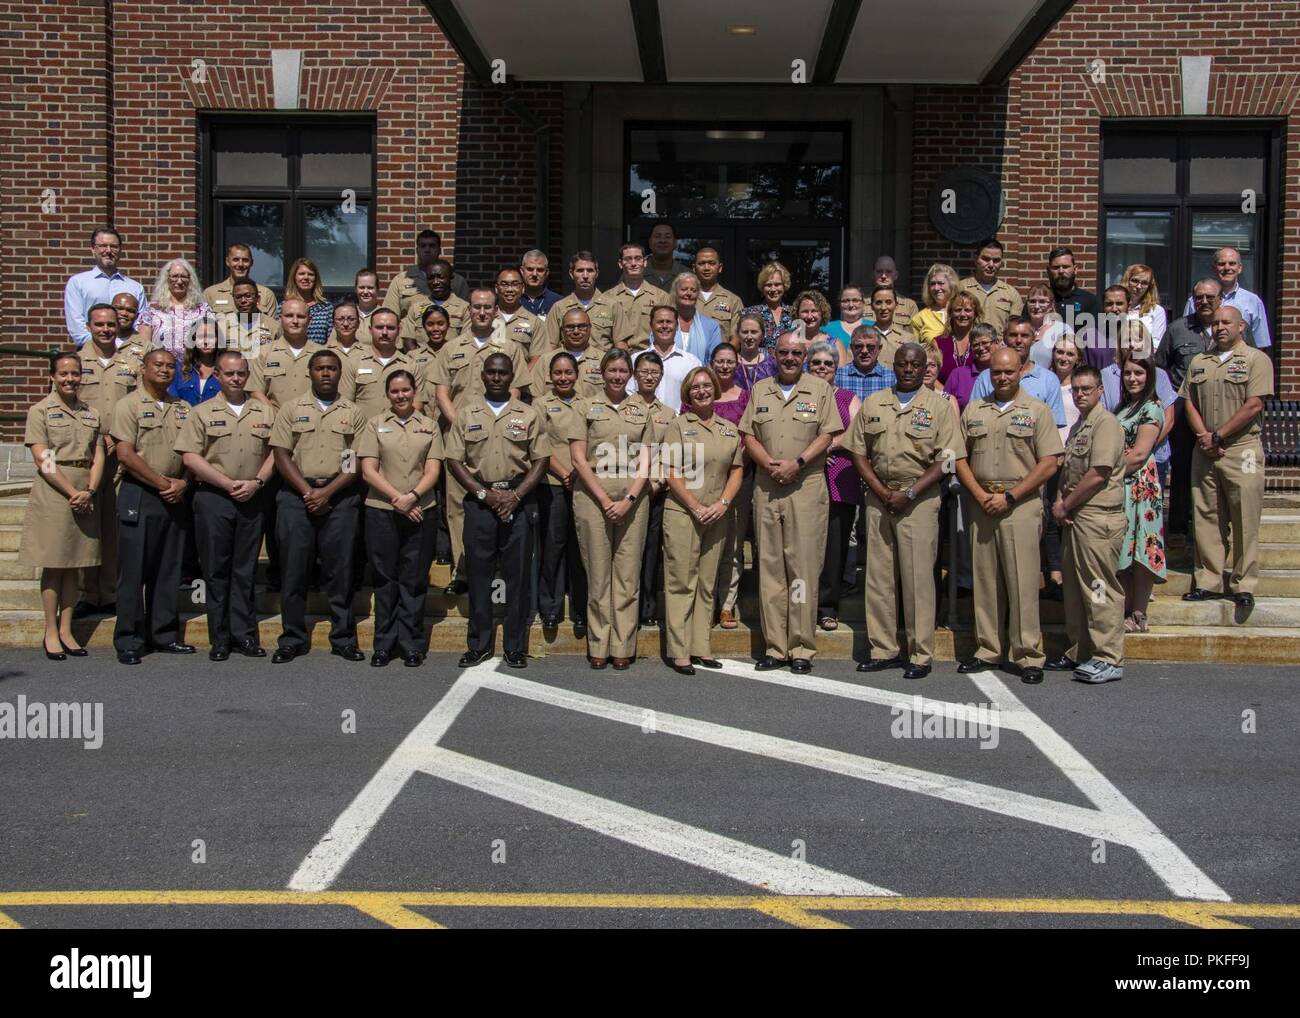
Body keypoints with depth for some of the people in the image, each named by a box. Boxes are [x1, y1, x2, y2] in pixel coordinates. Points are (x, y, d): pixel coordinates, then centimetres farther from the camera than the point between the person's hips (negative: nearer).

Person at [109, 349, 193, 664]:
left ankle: (164, 634, 17)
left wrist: (183, 483, -5)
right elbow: (126, 455, -11)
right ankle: (129, 641, 3)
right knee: (134, 570, -2)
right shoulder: (129, 406, -3)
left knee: (169, 570, 9)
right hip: (139, 496, -5)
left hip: (175, 498, 5)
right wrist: (162, 483, -12)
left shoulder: (182, 408, 14)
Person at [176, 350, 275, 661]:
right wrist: (228, 484, -11)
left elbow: (275, 452, 7)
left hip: (253, 500, 2)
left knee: (245, 569, 6)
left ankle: (244, 635, 11)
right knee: (216, 570, 2)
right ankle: (220, 638, 8)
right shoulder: (203, 413, 4)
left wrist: (257, 482, -9)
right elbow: (190, 456, -4)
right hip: (213, 498, -2)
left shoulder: (265, 412, 11)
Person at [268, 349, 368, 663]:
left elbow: (357, 461, 2)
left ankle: (343, 638, 10)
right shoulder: (291, 410, 9)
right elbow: (281, 455, 2)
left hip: (340, 497, 0)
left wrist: (327, 492, -10)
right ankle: (293, 639, 10)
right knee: (293, 569, 2)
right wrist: (307, 491, -10)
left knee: (340, 569, 2)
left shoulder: (353, 413, 9)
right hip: (296, 496, 0)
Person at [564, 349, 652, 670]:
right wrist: (605, 500, -10)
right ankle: (598, 647, 8)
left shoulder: (640, 411, 13)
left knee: (628, 574, 1)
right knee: (598, 573, 1)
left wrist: (628, 499, -8)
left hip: (632, 500, 2)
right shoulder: (586, 407, 6)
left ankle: (623, 647, 7)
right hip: (594, 497, -2)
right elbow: (579, 458, -2)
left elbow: (645, 462, 7)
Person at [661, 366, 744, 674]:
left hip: (717, 518, 4)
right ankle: (678, 651, 0)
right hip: (682, 513, -4)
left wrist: (723, 504, -4)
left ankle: (701, 647, 15)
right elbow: (672, 474, -6)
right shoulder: (678, 425, 0)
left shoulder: (730, 429, 12)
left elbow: (736, 471, 11)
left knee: (707, 583, 8)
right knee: (681, 582, -3)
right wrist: (696, 508, -11)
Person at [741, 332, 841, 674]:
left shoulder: (820, 390, 6)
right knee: (770, 566, 3)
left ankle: (802, 648, 1)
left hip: (807, 488, -3)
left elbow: (827, 435, -1)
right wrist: (770, 464, -8)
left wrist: (797, 463, -14)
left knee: (803, 565, -4)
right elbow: (748, 435, 9)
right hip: (767, 488, 3)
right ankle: (775, 647, 8)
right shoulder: (759, 390, 14)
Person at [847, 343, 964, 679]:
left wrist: (909, 493, -12)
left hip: (919, 500, -4)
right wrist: (880, 490, -4)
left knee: (918, 576, -4)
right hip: (878, 497, 4)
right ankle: (884, 650, 14)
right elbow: (858, 452, 10)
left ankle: (920, 655, 3)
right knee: (879, 575, 5)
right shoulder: (873, 404, 12)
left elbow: (947, 458, -4)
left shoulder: (939, 405, 2)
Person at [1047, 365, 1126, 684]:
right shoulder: (1077, 426, 19)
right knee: (1074, 587, 14)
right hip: (1074, 517, 10)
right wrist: (1059, 502, 3)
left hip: (1098, 517, -10)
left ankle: (1108, 659, -4)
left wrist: (1065, 505, -10)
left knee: (1099, 588, -8)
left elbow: (1098, 475, -19)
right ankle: (1080, 652, 23)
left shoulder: (1105, 423, -11)